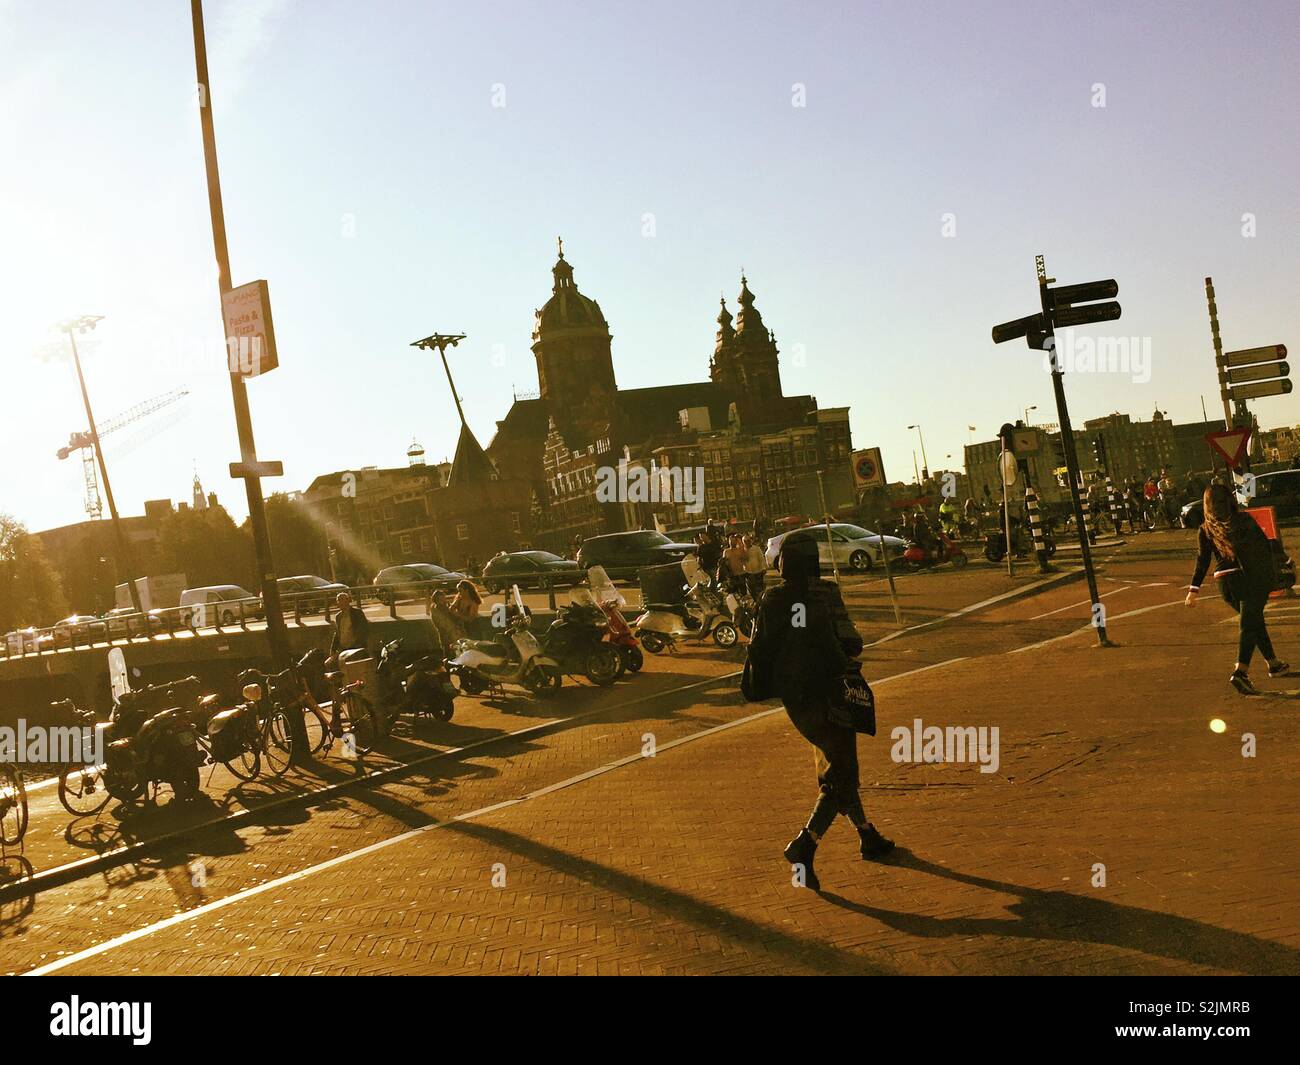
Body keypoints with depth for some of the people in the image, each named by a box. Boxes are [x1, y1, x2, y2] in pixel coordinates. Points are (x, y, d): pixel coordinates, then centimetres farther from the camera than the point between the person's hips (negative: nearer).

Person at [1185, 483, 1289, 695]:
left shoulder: (1206, 530, 1)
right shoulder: (1244, 520, -5)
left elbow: (1202, 560, -2)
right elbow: (1265, 545, 1)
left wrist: (1194, 588, -1)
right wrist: (1269, 574, 15)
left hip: (1227, 582, 4)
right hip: (1253, 579, -4)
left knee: (1254, 621, 22)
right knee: (1249, 625, -7)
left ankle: (1273, 663, 35)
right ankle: (1240, 672, -23)